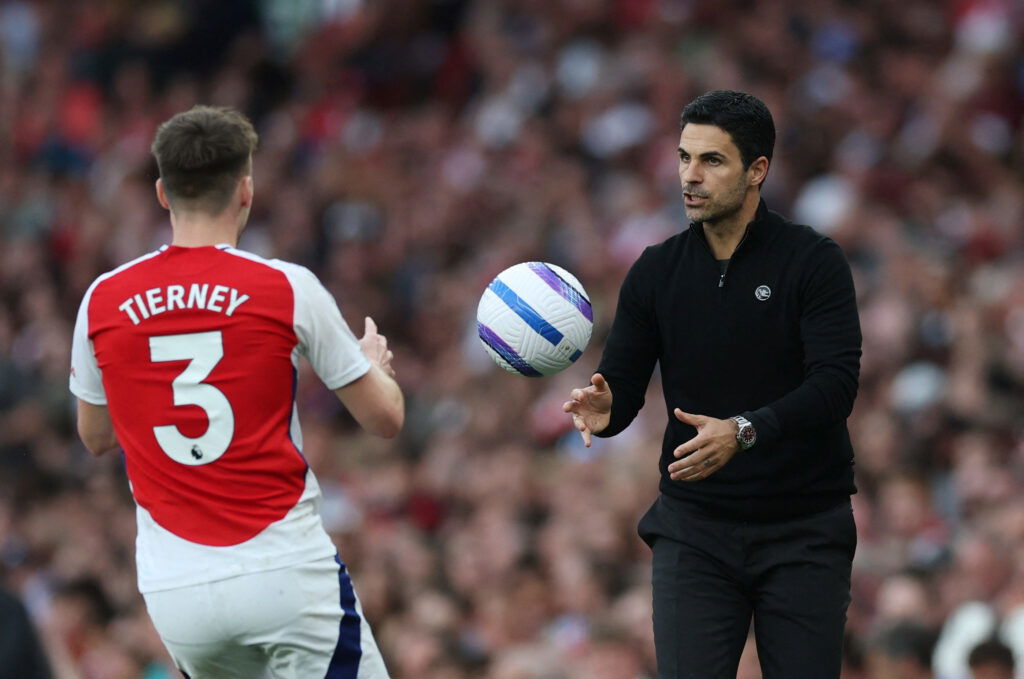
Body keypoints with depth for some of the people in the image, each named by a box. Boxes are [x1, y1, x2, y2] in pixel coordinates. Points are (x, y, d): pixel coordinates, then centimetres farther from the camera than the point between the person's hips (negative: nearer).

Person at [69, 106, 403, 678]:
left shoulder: (103, 301, 3)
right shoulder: (288, 289, -6)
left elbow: (95, 437, 19)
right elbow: (385, 418, 3)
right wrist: (376, 360, 24)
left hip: (172, 590, 4)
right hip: (286, 572, -4)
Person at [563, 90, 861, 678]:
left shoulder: (814, 262, -6)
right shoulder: (656, 272, 5)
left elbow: (836, 382, -17)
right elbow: (624, 383, 5)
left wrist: (744, 431, -32)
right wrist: (603, 408, -20)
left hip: (804, 533, -2)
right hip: (694, 527, 2)